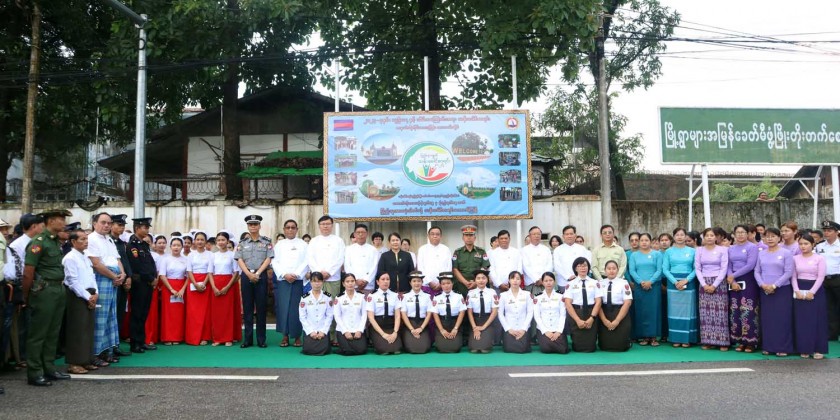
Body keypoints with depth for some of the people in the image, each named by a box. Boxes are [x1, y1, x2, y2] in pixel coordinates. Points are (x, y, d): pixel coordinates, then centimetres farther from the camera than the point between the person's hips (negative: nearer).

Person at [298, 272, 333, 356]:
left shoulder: (327, 297, 1)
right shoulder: (305, 298, -1)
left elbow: (329, 316, 0)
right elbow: (302, 317, -1)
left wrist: (323, 331, -9)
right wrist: (310, 331, -9)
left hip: (323, 330, 0)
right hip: (309, 330, 0)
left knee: (324, 349, -17)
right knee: (309, 350, -18)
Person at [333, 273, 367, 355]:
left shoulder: (361, 296, 5)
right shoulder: (339, 298, 2)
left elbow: (364, 315, 3)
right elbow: (337, 316, -1)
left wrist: (360, 330, -8)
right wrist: (345, 331, -11)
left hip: (358, 330, 1)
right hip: (343, 330, -1)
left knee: (362, 350, -18)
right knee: (348, 351, -22)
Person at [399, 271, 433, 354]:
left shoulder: (427, 296, 6)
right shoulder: (405, 296, 2)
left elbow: (429, 314, 2)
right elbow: (403, 314, -2)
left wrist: (421, 328, -10)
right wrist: (412, 329, -11)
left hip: (423, 325, 1)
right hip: (409, 325, -1)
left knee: (423, 348, -18)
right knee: (411, 348, -19)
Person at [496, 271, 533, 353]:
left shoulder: (527, 294, 6)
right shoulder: (503, 295, 4)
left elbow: (530, 312, 1)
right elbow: (500, 314, 2)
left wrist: (524, 329, -9)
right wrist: (508, 329, -8)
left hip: (523, 329, 0)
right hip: (509, 329, 0)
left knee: (523, 348, -18)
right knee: (509, 349, -18)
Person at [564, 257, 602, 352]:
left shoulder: (595, 283, 7)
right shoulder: (570, 284, 4)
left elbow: (598, 302, 0)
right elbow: (568, 304, -4)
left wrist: (591, 318, -14)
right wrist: (578, 320, -15)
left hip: (591, 313, 1)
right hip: (575, 314, -1)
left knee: (590, 347, -3)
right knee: (578, 347, -3)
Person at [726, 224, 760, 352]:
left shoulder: (752, 247, -4)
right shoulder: (731, 248, 13)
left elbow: (750, 265, -14)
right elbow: (729, 266, 8)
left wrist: (733, 276, -11)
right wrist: (732, 281, -7)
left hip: (748, 281, -5)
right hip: (733, 282, 5)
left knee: (748, 311, -8)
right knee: (735, 311, 5)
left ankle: (750, 342, -1)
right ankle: (740, 341, 12)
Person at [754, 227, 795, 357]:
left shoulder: (786, 253, -3)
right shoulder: (761, 254, 9)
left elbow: (788, 272, -9)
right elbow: (757, 271, 9)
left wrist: (774, 285, -15)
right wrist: (762, 285, -8)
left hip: (782, 290, -4)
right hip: (765, 291, 4)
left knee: (782, 319, -3)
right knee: (766, 319, 5)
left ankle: (783, 348, 4)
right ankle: (768, 346, 13)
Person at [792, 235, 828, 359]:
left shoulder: (819, 258, -3)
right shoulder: (795, 258, 6)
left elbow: (821, 277, -7)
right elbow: (793, 277, 6)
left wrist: (812, 292, -14)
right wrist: (797, 291, -8)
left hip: (816, 291, -2)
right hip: (799, 291, 2)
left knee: (817, 320, -1)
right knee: (801, 320, 2)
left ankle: (818, 349, 7)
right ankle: (804, 349, 10)